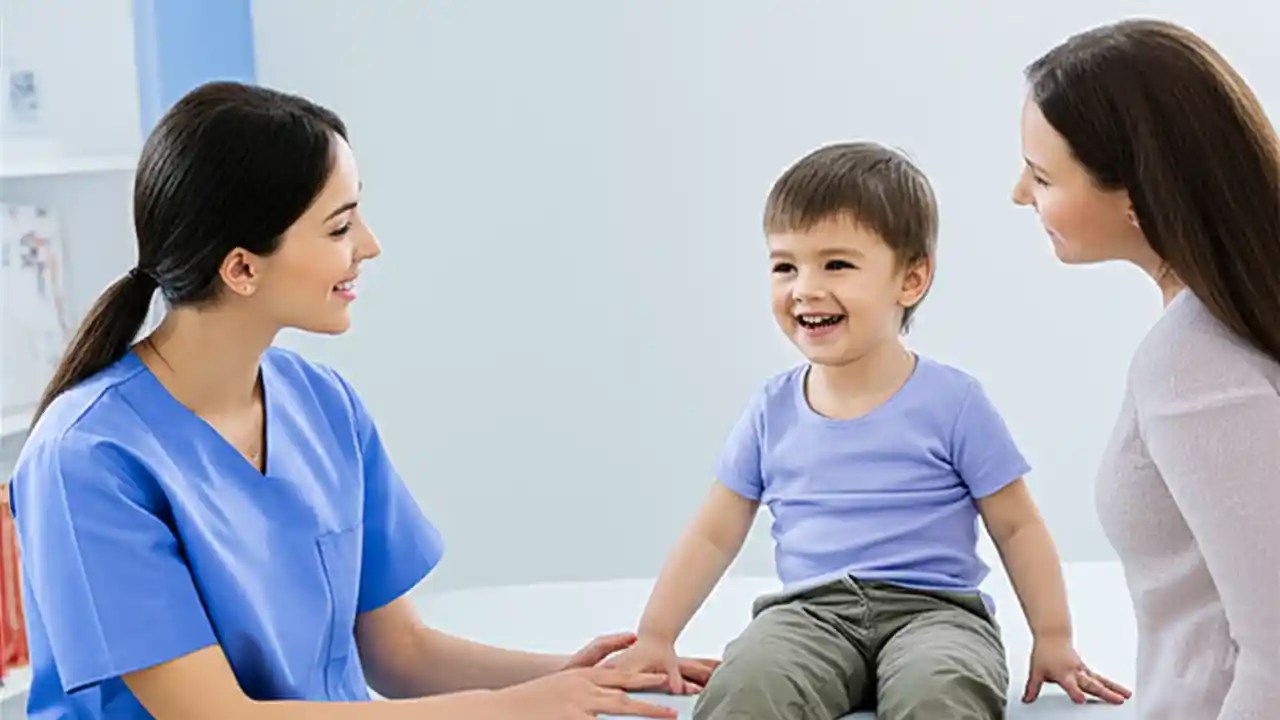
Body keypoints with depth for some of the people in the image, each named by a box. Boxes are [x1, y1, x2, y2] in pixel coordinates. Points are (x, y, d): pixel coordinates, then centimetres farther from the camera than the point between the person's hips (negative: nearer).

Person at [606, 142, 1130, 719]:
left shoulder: (952, 402, 1)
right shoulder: (773, 411, 9)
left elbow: (1017, 527, 7)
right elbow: (714, 535, 15)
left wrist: (1054, 640, 3)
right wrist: (655, 638, 11)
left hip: (933, 607, -2)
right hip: (808, 611, 2)